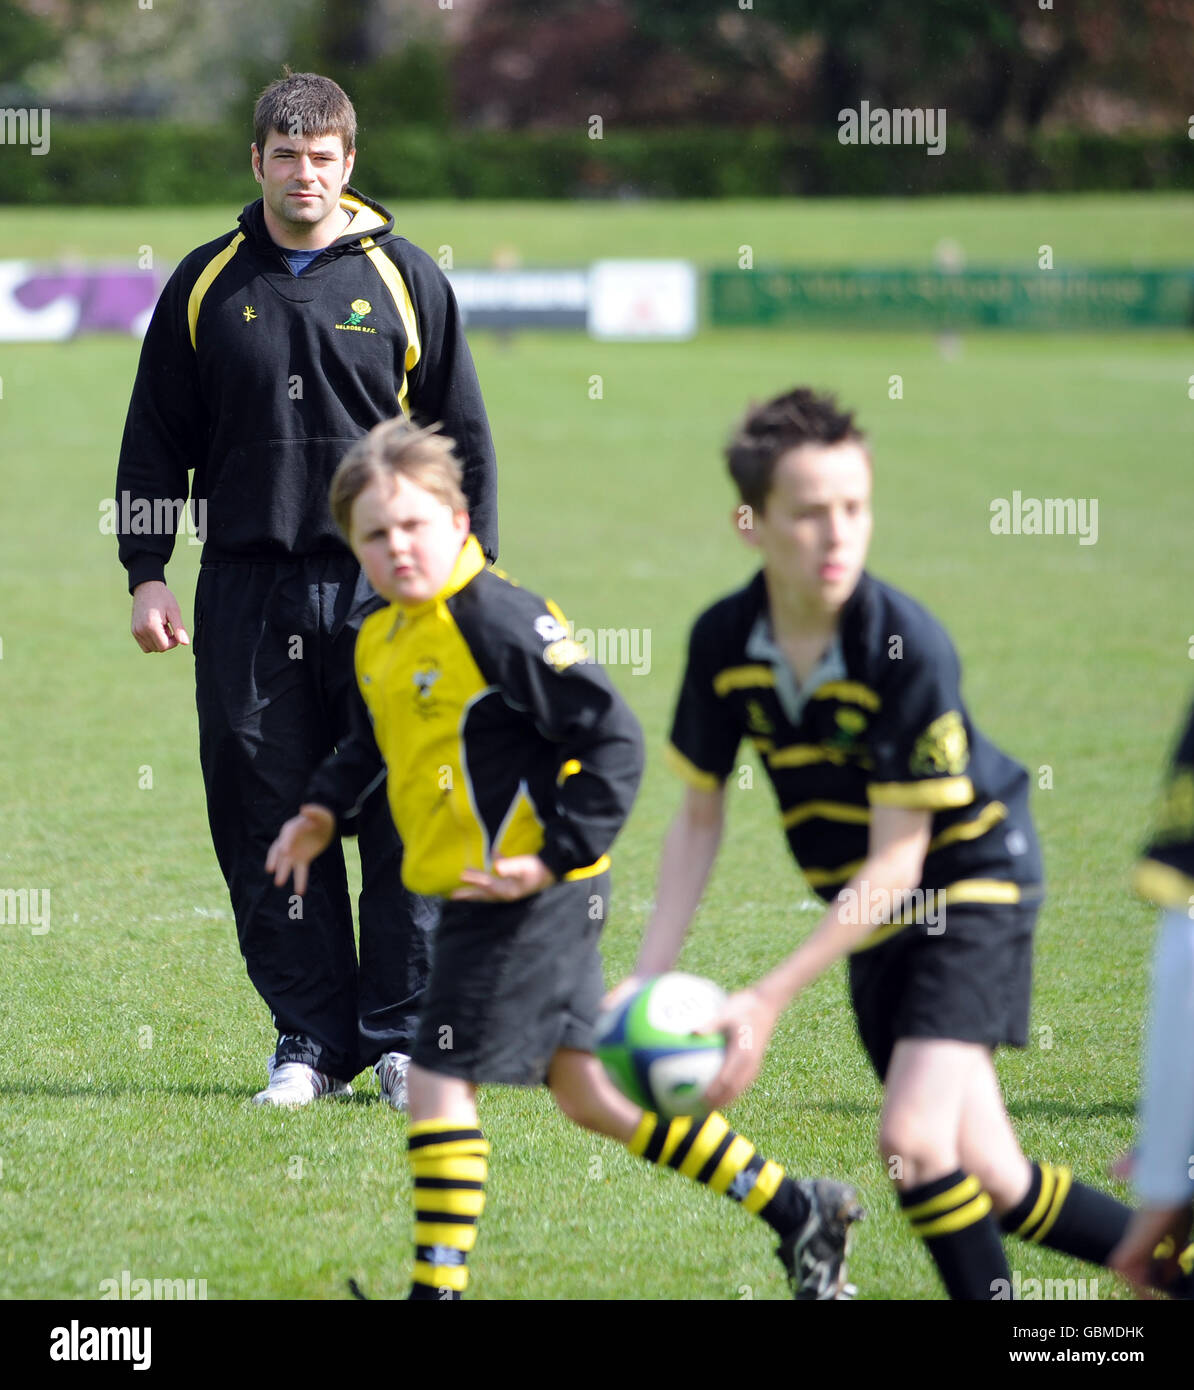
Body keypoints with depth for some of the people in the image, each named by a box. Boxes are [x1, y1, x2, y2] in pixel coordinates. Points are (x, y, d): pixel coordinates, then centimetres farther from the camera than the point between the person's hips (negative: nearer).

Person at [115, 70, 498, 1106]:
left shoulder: (406, 280, 5)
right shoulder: (207, 285, 8)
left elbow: (467, 440, 9)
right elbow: (155, 440, 12)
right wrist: (146, 573, 4)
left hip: (386, 592, -1)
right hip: (246, 593, 1)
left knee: (408, 824, -4)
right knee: (270, 828, 1)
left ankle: (405, 1039, 5)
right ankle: (311, 1043, 9)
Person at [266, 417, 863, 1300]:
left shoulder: (495, 617, -17)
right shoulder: (379, 642, 11)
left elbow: (612, 739, -19)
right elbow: (388, 752, 29)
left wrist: (559, 858, -21)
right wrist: (328, 814, 14)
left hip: (526, 896, -10)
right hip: (477, 898, 10)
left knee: (440, 1083, -7)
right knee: (585, 1090, 13)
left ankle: (438, 1287, 0)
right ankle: (797, 1212, 20)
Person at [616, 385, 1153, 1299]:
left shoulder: (909, 648, -27)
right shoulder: (725, 642, -11)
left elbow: (896, 861, -24)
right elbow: (700, 816, 2)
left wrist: (768, 1002, -27)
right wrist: (650, 976, -8)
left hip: (973, 874, -6)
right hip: (865, 906, 6)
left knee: (914, 1139, -23)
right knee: (988, 1184, 6)